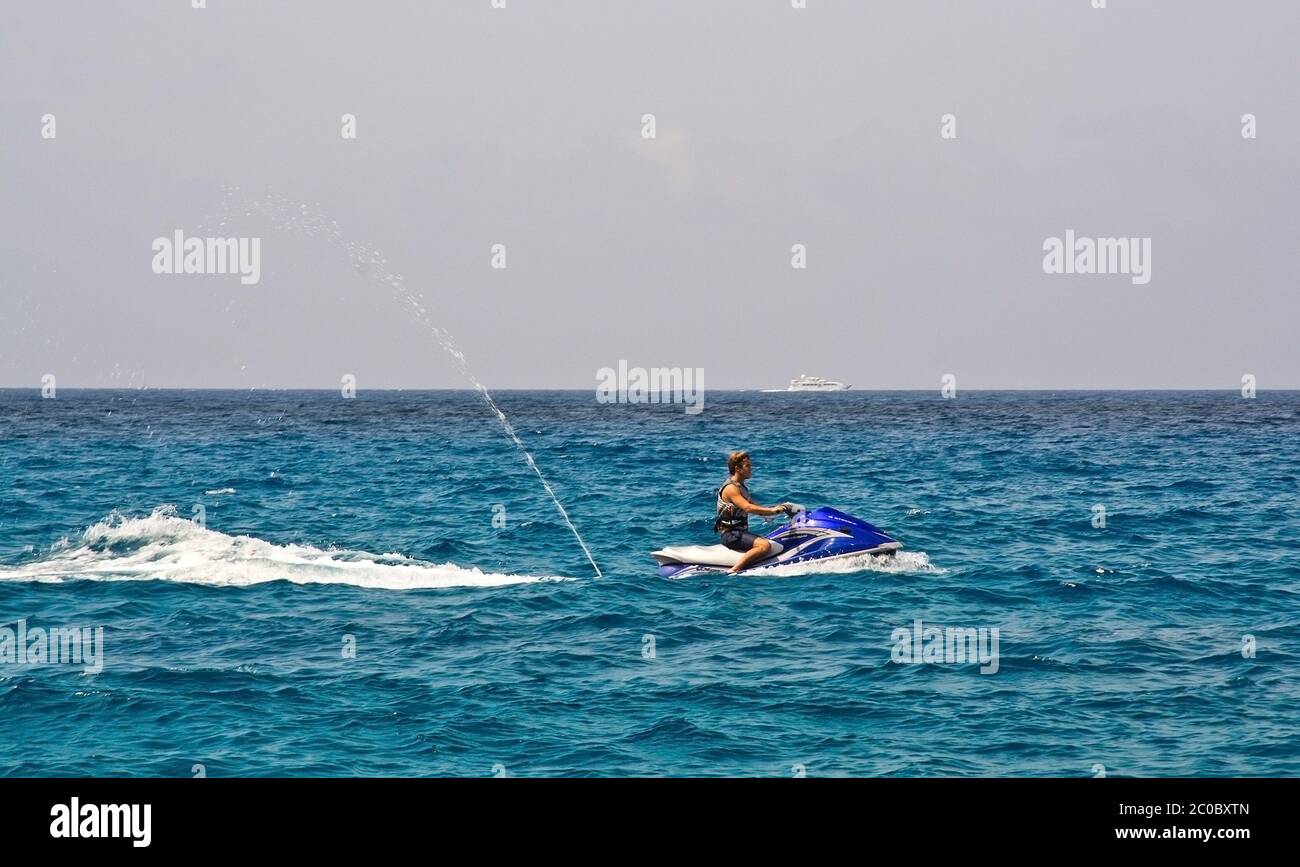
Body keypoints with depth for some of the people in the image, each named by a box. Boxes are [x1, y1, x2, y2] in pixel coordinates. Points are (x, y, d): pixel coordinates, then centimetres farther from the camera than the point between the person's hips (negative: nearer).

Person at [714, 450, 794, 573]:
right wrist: (772, 510, -29)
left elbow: (757, 508, 21)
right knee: (764, 545, -31)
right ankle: (733, 571, -35)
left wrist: (780, 508, 8)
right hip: (731, 534, -10)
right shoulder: (730, 488, -14)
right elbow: (748, 508, -27)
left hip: (741, 532, 10)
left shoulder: (741, 488, 18)